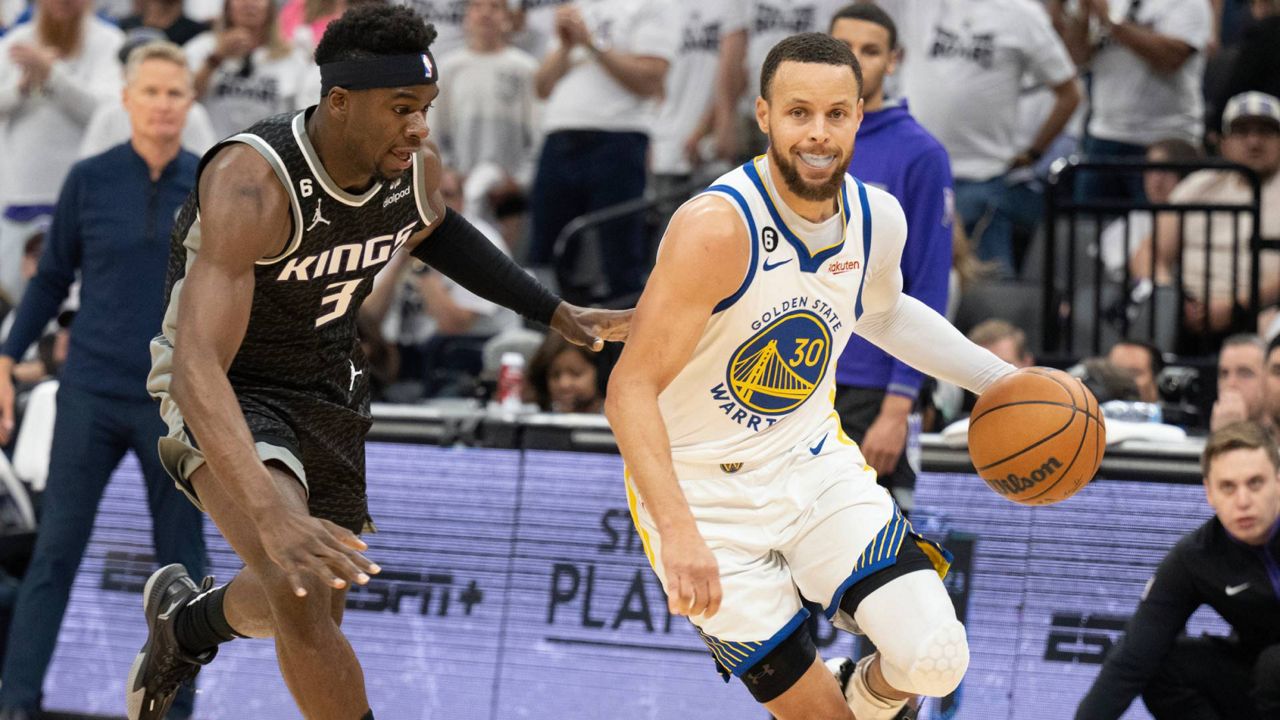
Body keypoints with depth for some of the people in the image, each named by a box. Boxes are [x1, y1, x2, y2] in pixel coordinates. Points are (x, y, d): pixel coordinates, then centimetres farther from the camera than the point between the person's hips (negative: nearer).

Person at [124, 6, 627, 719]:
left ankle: (182, 618, 53)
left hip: (328, 387, 7)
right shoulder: (253, 183, -35)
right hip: (228, 394, -7)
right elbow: (196, 367, -45)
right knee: (299, 590, -30)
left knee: (315, 608, 21)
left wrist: (556, 311, 8)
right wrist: (271, 517, -58)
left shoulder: (415, 167, -13)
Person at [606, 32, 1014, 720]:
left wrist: (1001, 379, 13)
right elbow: (631, 389, -28)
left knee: (934, 659, -14)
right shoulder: (718, 227, -27)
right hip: (700, 490, -5)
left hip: (812, 457, 5)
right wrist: (677, 530, -39)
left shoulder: (878, 218, -5)